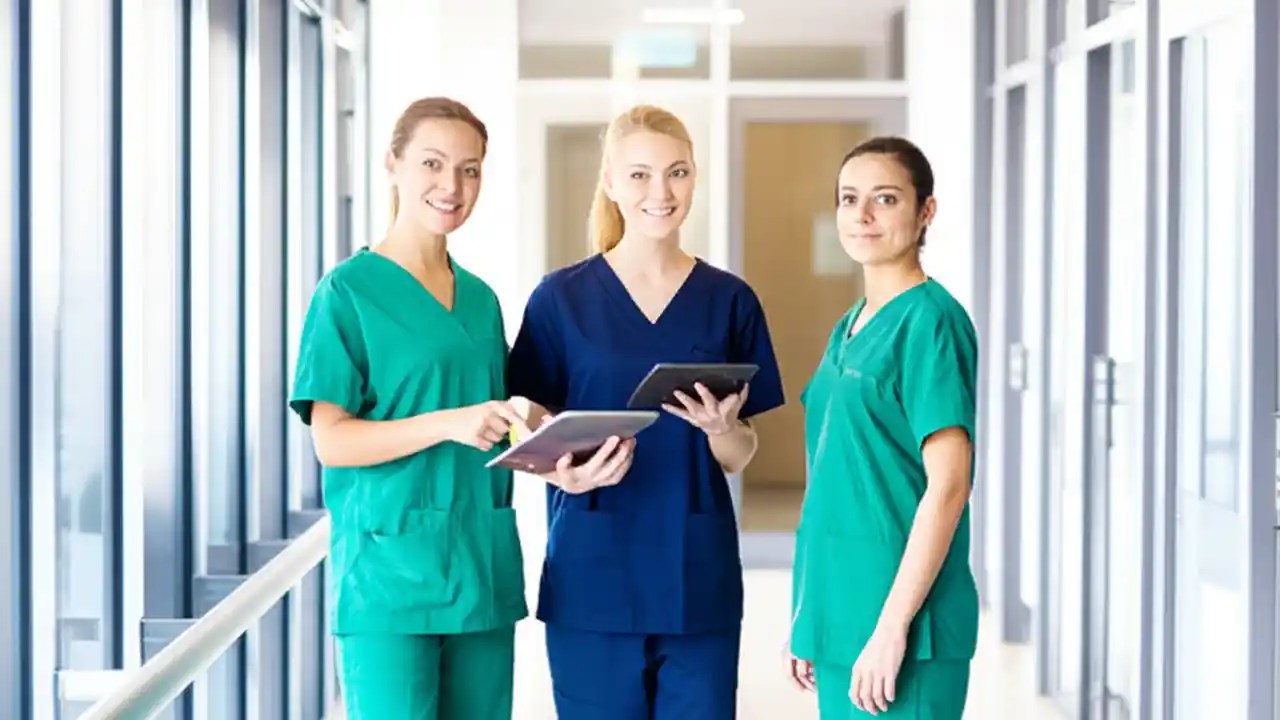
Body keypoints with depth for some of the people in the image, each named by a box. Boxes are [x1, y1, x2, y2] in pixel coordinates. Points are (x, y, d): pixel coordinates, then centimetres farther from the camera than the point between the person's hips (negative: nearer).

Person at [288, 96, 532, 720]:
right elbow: (331, 440, -10)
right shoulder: (349, 290, -3)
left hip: (483, 568, 6)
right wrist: (449, 423, -23)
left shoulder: (480, 299, 15)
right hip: (392, 571, -6)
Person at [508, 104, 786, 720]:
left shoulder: (729, 300, 6)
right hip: (594, 575, -1)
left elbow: (739, 459, 9)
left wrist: (720, 426, -13)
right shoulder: (561, 298, 2)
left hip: (699, 579, 1)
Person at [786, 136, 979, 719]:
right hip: (839, 616, 8)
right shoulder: (849, 328, 14)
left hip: (900, 619, -8)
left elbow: (948, 484, -16)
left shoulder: (930, 321, -10)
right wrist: (808, 618, 17)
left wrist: (892, 626, -20)